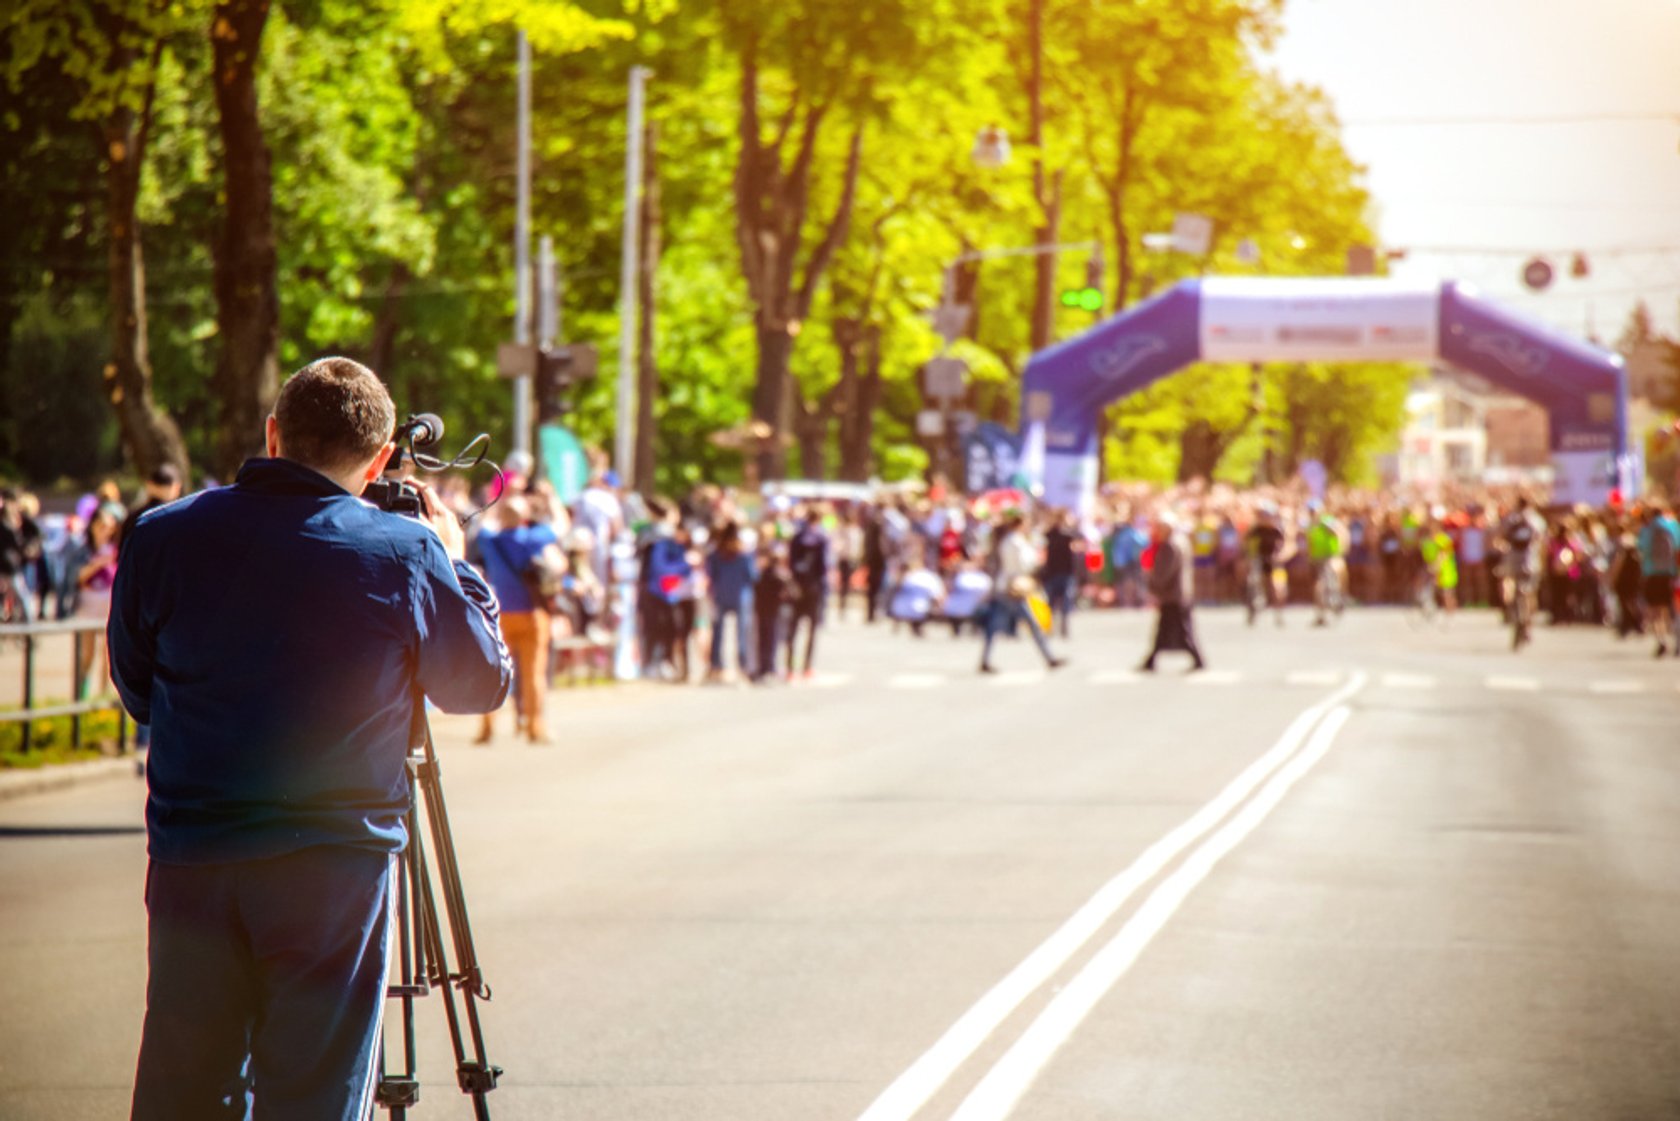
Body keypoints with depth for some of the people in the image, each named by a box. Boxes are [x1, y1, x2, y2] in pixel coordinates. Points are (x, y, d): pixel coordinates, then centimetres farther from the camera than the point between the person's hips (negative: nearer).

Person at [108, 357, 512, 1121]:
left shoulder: (163, 537, 0)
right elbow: (484, 683, 6)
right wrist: (457, 565, 19)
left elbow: (136, 691, 12)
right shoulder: (406, 555, -7)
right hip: (335, 870, -2)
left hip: (190, 863, 3)